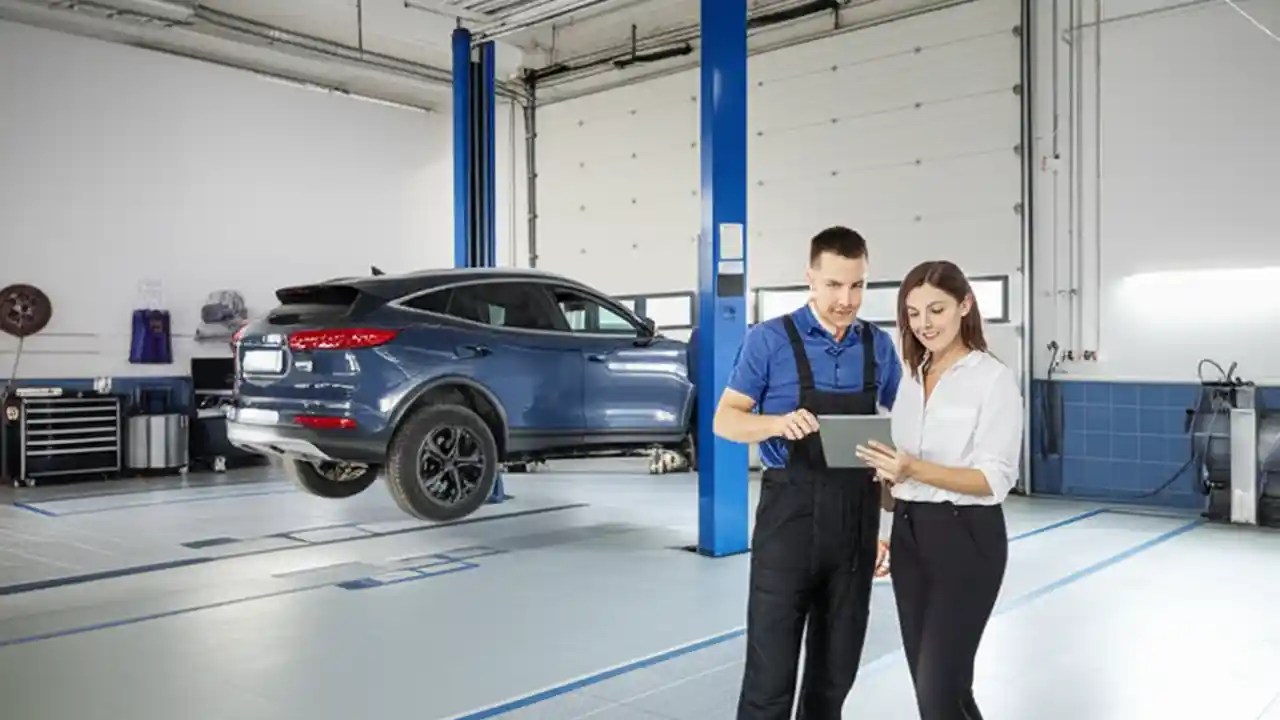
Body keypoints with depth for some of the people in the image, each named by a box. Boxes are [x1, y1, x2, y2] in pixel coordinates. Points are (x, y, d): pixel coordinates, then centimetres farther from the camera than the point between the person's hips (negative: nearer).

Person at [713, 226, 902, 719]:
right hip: (791, 511, -4)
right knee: (771, 669, -3)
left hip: (858, 515, 4)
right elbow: (726, 420, -4)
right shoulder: (769, 340, -5)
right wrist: (779, 423, -24)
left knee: (837, 667, 14)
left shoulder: (880, 346, 7)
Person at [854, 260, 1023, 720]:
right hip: (909, 536, 7)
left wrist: (915, 469, -27)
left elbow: (995, 480, -16)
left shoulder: (994, 378, -9)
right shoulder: (912, 379, 11)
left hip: (965, 537, -7)